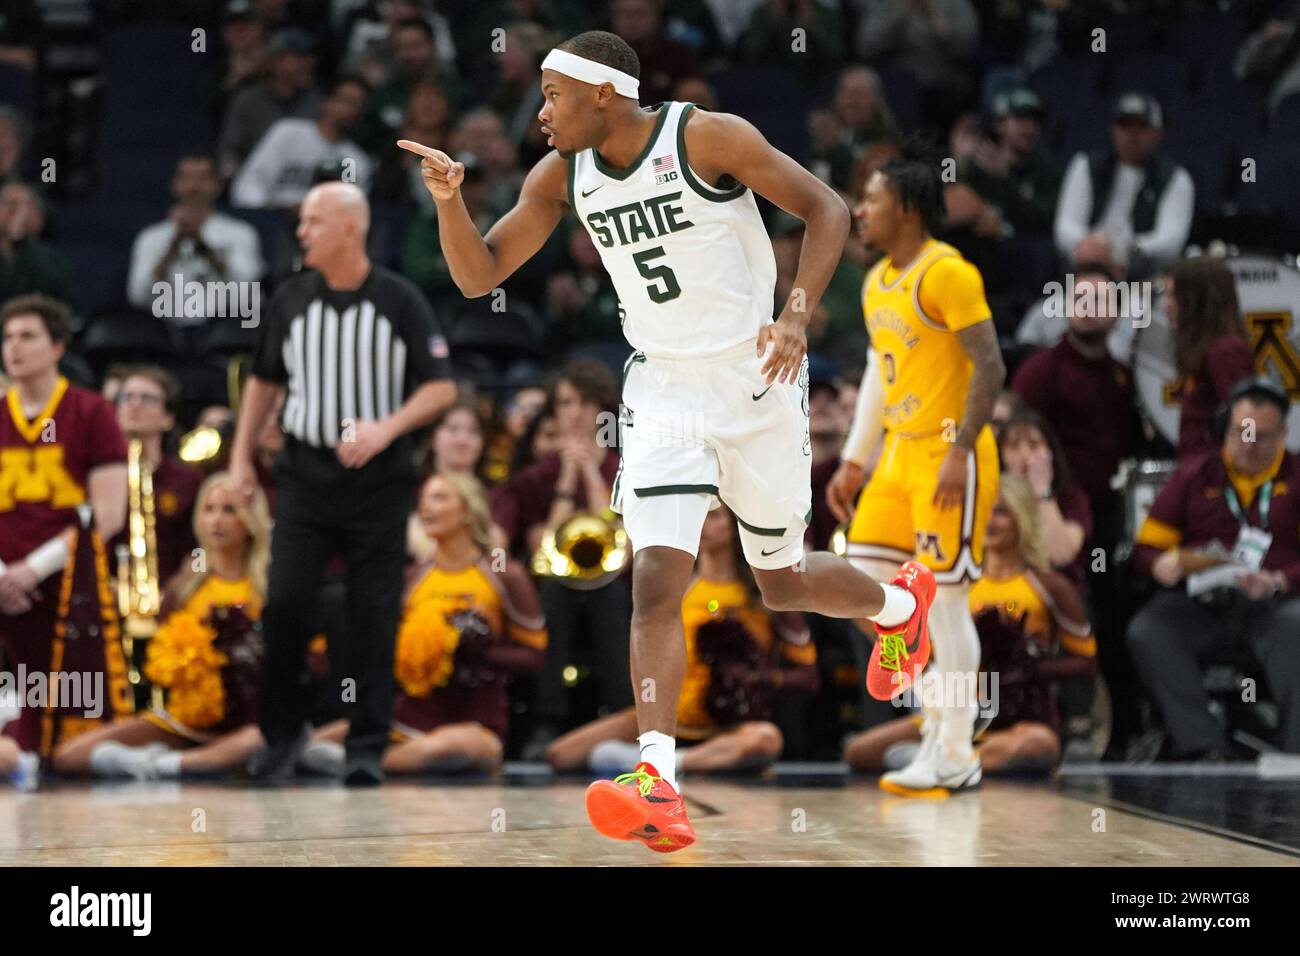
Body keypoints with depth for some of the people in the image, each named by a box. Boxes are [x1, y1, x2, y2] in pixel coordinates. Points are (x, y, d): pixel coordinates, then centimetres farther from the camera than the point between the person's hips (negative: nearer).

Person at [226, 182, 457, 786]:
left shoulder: (399, 301, -3)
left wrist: (386, 428, -17)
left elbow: (442, 387, -3)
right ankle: (282, 731, 9)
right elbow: (265, 380, 17)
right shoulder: (290, 300, 6)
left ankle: (368, 746, 6)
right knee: (284, 602, -7)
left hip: (378, 479, -2)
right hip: (304, 475, 2)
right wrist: (241, 455, 10)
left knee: (374, 614, -1)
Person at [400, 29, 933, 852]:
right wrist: (449, 200, -18)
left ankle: (902, 602, 45)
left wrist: (797, 317, -25)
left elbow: (827, 209, -12)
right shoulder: (562, 176, -2)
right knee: (656, 580, -15)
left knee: (783, 583, 12)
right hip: (664, 391, 3)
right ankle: (659, 785, -21)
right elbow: (477, 276, 1)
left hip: (757, 383, -3)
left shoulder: (709, 138, -18)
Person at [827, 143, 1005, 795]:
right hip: (898, 452, 9)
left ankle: (955, 755, 3)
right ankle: (939, 721, 15)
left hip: (948, 454, -9)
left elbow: (990, 366, -18)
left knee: (943, 600, -5)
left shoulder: (947, 272, -15)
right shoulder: (877, 282, 13)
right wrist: (853, 461, 18)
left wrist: (961, 453, -23)